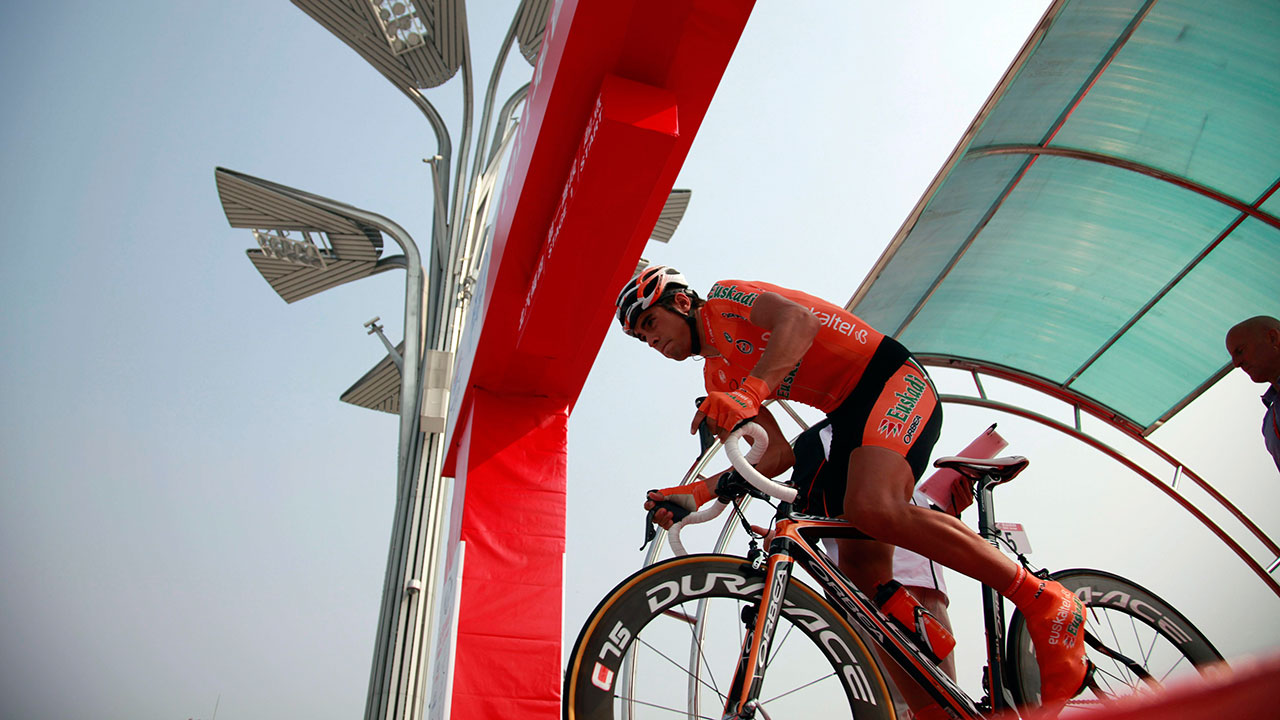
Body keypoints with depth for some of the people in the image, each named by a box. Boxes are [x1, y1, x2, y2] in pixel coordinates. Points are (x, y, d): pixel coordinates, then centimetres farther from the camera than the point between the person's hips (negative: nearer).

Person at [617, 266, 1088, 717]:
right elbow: (777, 455, 7)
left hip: (891, 380, -8)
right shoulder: (717, 377, 18)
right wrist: (693, 494, -3)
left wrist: (748, 392, -38)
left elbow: (798, 320, -23)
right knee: (863, 573, -6)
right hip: (847, 416, 8)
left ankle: (1047, 603, -22)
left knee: (873, 508, -33)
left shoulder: (724, 298, 0)